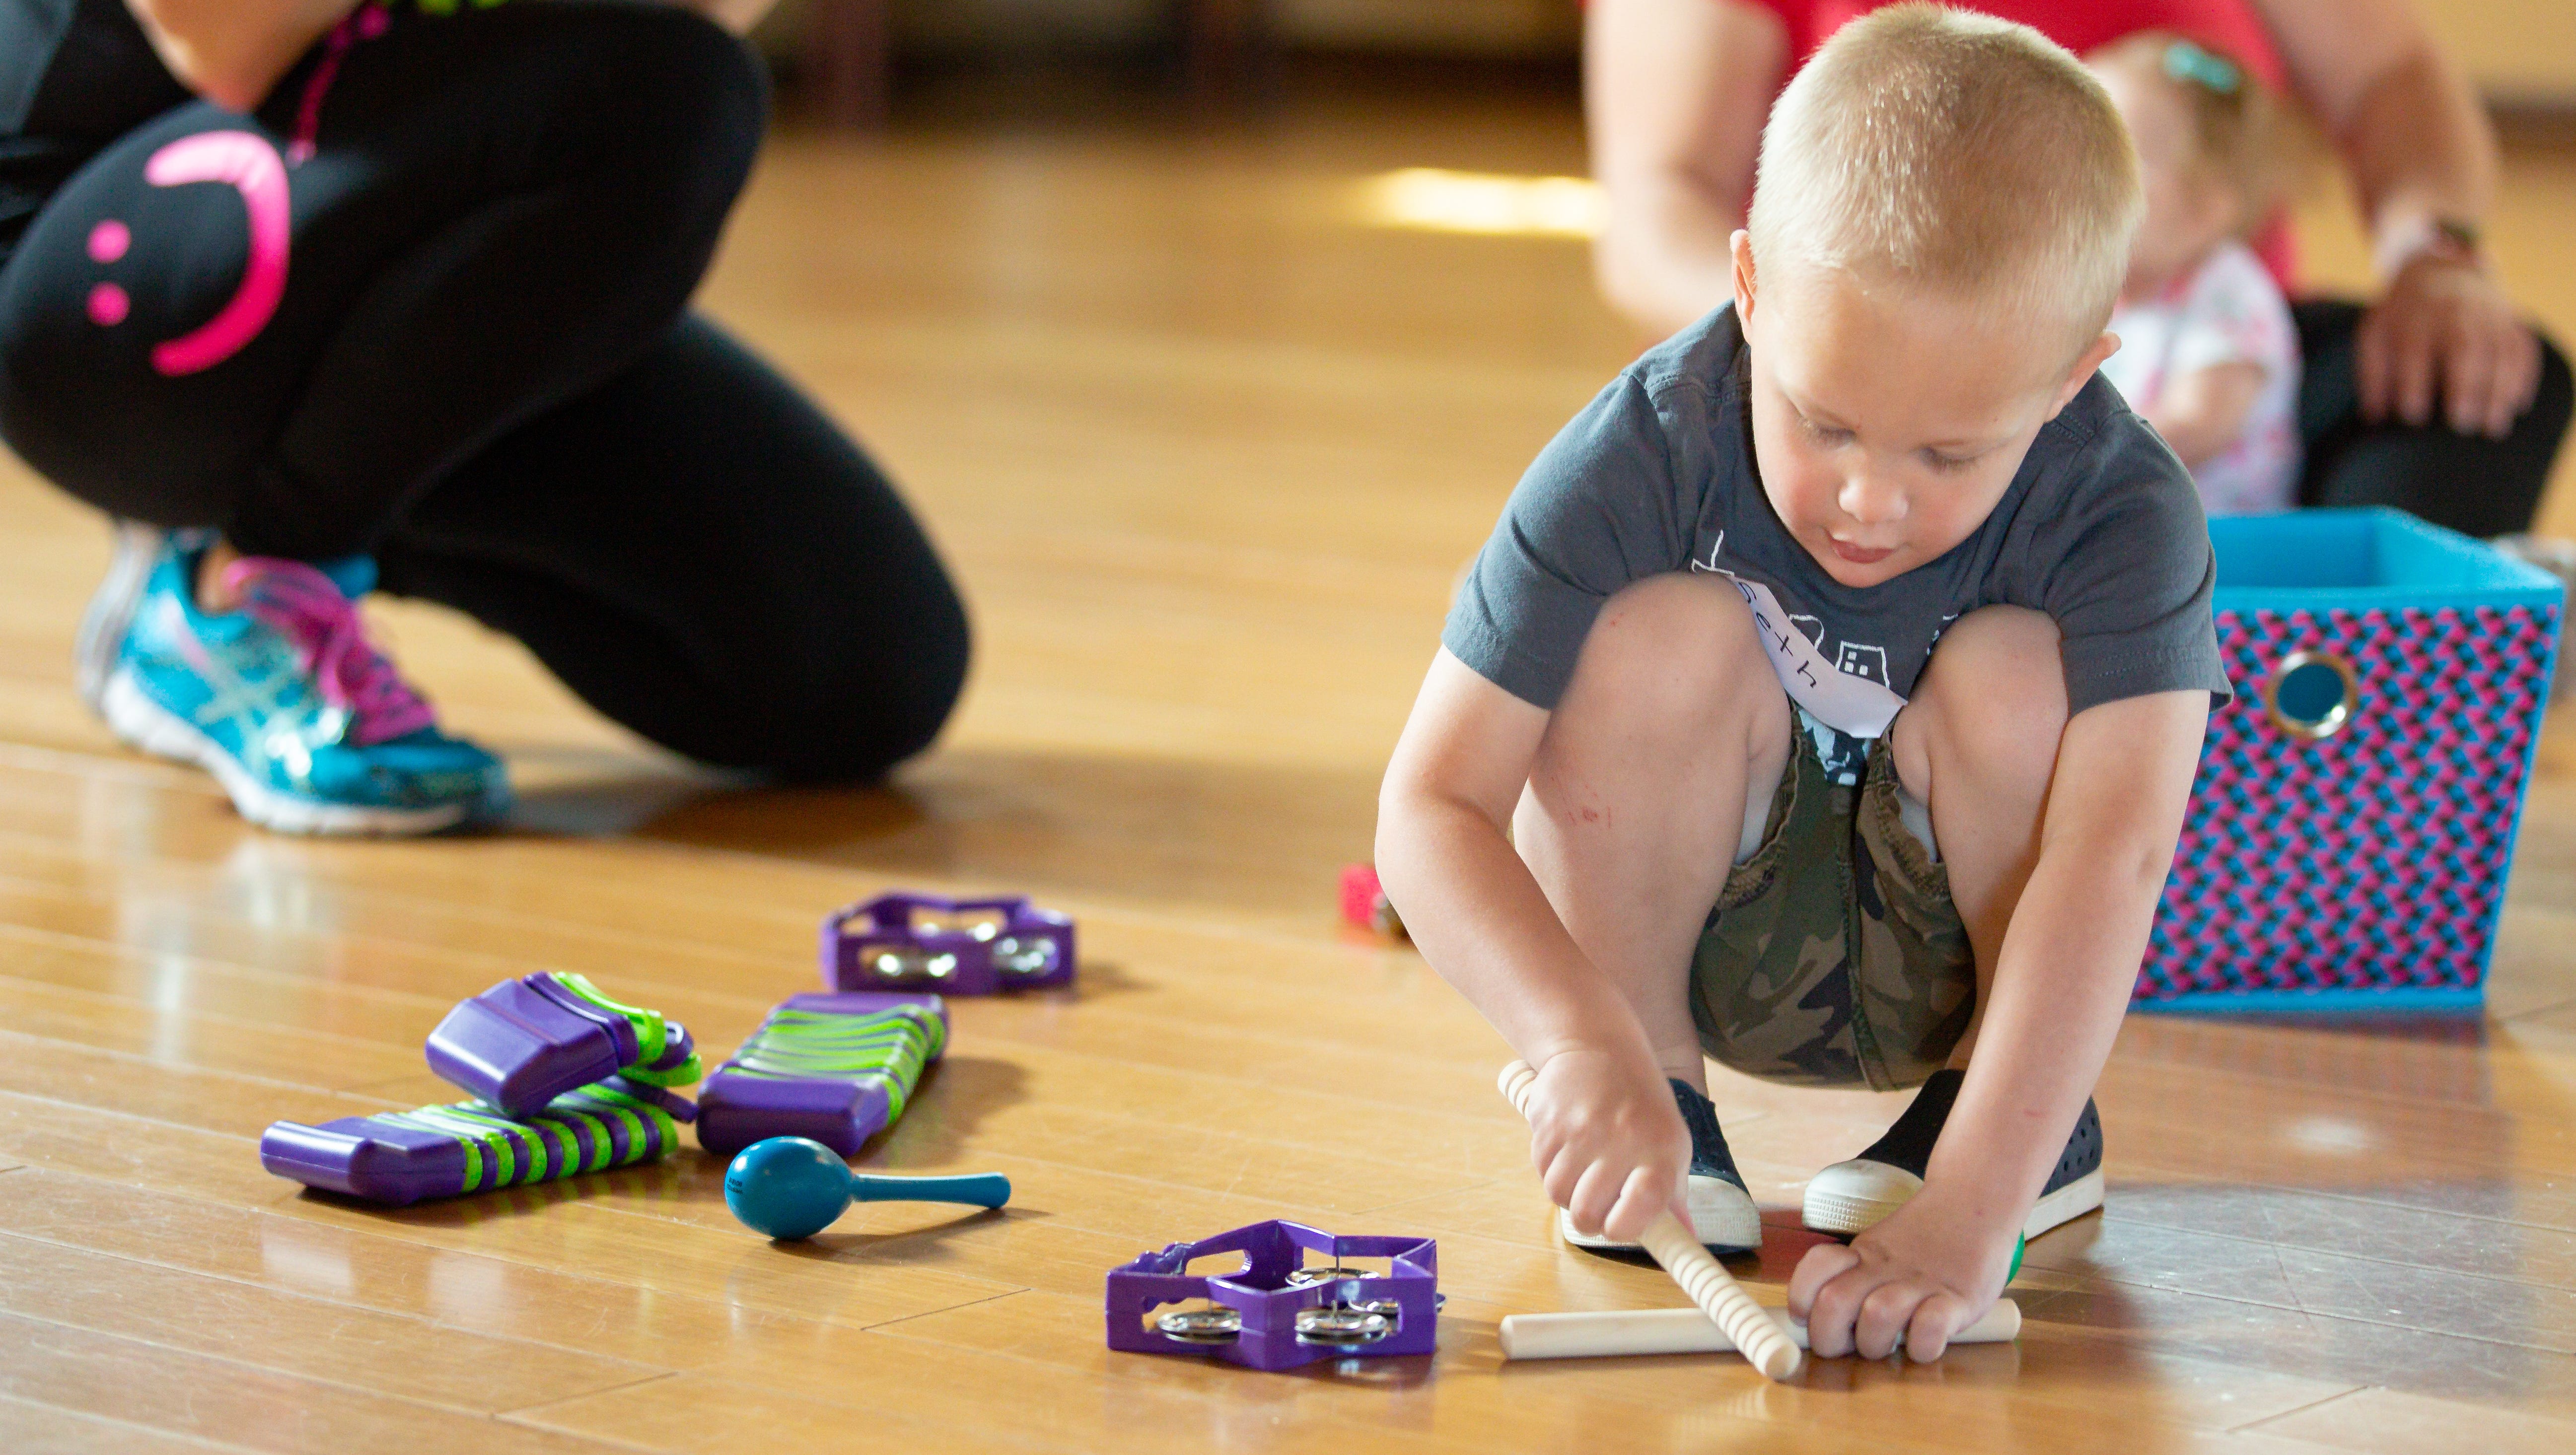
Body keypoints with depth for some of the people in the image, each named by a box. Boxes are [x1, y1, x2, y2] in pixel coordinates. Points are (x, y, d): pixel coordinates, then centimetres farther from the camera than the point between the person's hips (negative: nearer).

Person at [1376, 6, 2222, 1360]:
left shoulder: (2124, 518, -28)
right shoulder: (1640, 460, -27)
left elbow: (2112, 861, -39)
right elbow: (1433, 804, -27)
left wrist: (1965, 1212, -49)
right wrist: (1583, 1045, -46)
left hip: (1960, 953, 0)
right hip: (1717, 942, 0)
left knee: (2015, 678, -30)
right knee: (1663, 631, -29)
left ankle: (2042, 1125, -5)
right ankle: (1663, 1105, -10)